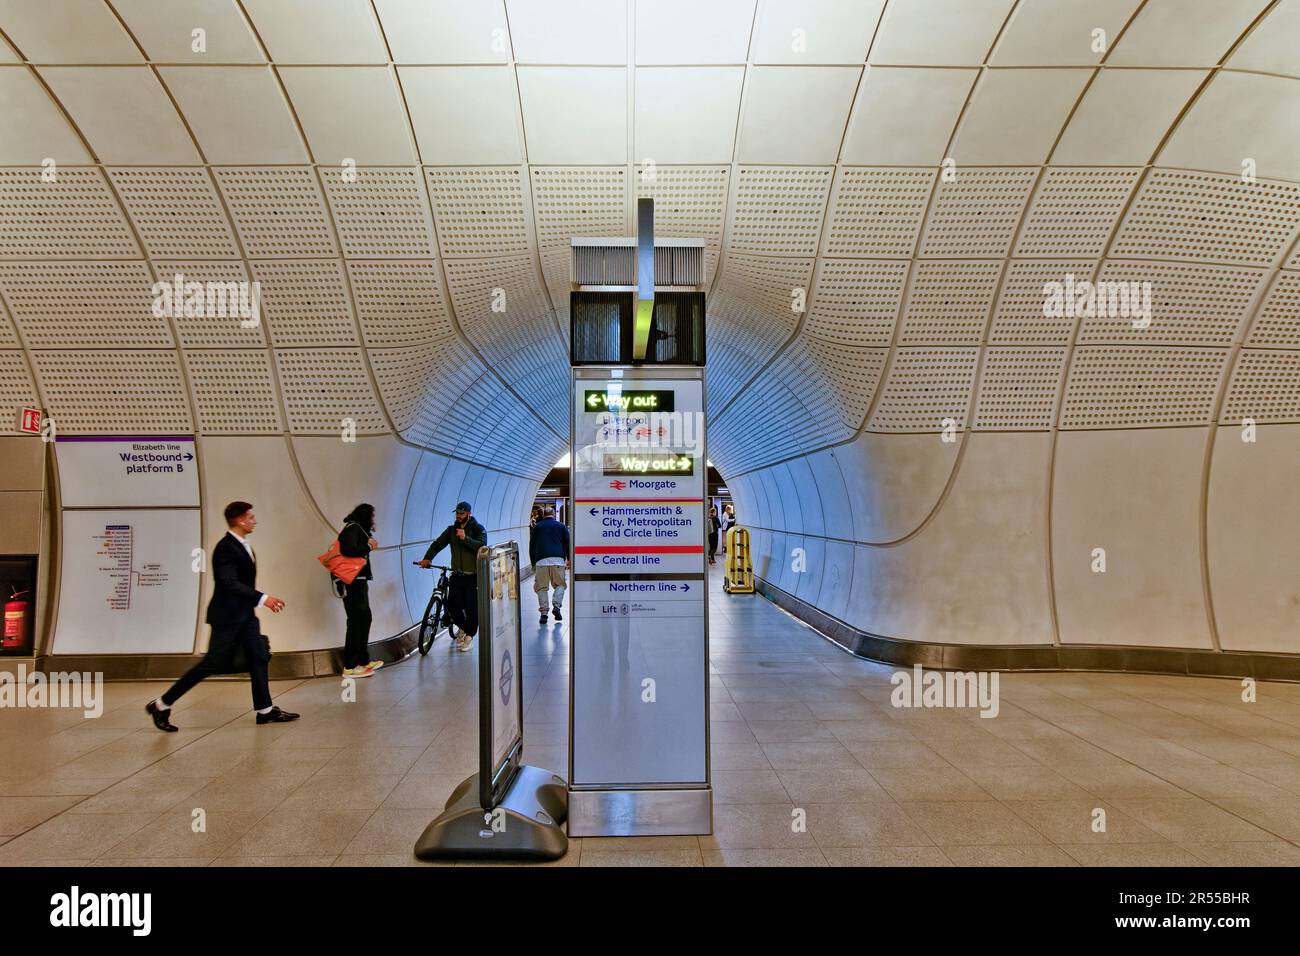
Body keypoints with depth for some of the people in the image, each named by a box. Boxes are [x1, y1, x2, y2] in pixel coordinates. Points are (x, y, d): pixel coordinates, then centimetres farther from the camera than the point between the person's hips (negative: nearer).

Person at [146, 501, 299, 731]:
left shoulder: (243, 545, 10)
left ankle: (265, 711, 12)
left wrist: (261, 600, 17)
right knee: (212, 663, -3)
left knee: (258, 658, 7)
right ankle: (161, 705, 11)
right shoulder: (225, 548, -18)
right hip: (227, 616, -9)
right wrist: (262, 598, -32)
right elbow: (229, 584, -28)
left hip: (245, 614, 9)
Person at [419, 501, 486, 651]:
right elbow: (438, 543, 2)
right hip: (457, 575, 4)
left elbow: (482, 546, -18)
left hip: (473, 576, -4)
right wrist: (427, 558, -12)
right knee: (452, 605, 1)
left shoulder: (478, 529, -2)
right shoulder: (452, 529, 11)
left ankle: (470, 636, 16)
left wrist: (465, 538, -29)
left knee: (472, 608, -2)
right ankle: (462, 628, 29)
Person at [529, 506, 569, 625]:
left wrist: (533, 563, 24)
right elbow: (568, 543, 12)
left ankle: (543, 612, -2)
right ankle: (556, 605, -9)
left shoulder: (537, 527, 19)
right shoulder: (561, 526, 17)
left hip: (541, 560, 0)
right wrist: (569, 559, 19)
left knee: (541, 587, 5)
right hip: (558, 559, 0)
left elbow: (531, 546, 18)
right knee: (559, 584, 11)